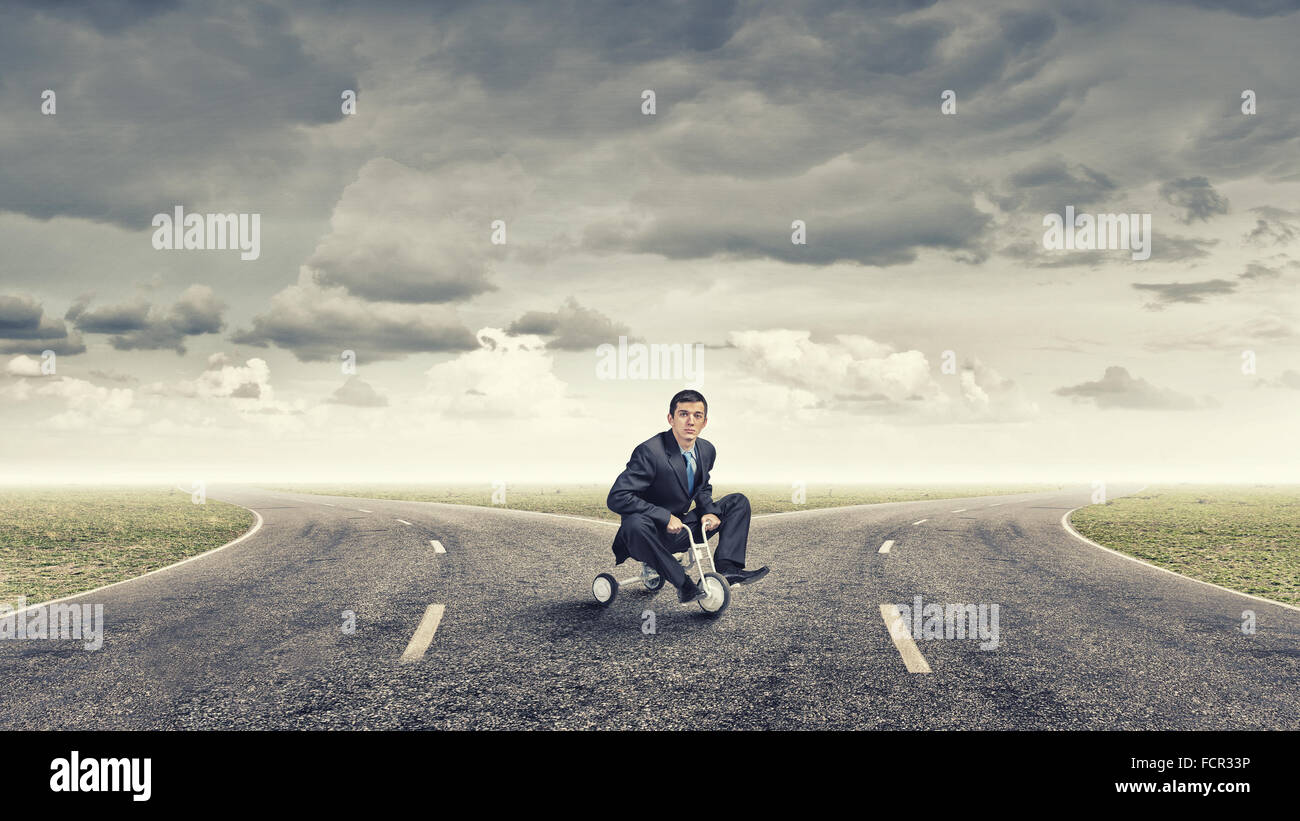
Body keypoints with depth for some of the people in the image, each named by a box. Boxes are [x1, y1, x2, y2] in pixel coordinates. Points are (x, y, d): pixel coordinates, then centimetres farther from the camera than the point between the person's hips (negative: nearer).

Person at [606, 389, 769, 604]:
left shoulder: (707, 450, 1)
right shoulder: (649, 452, -22)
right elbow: (616, 498, -28)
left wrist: (708, 511, -4)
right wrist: (665, 517, -30)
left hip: (680, 531, 7)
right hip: (653, 532, -7)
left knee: (738, 502, 3)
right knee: (635, 523, -41)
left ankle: (727, 567, -15)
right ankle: (683, 582, -28)